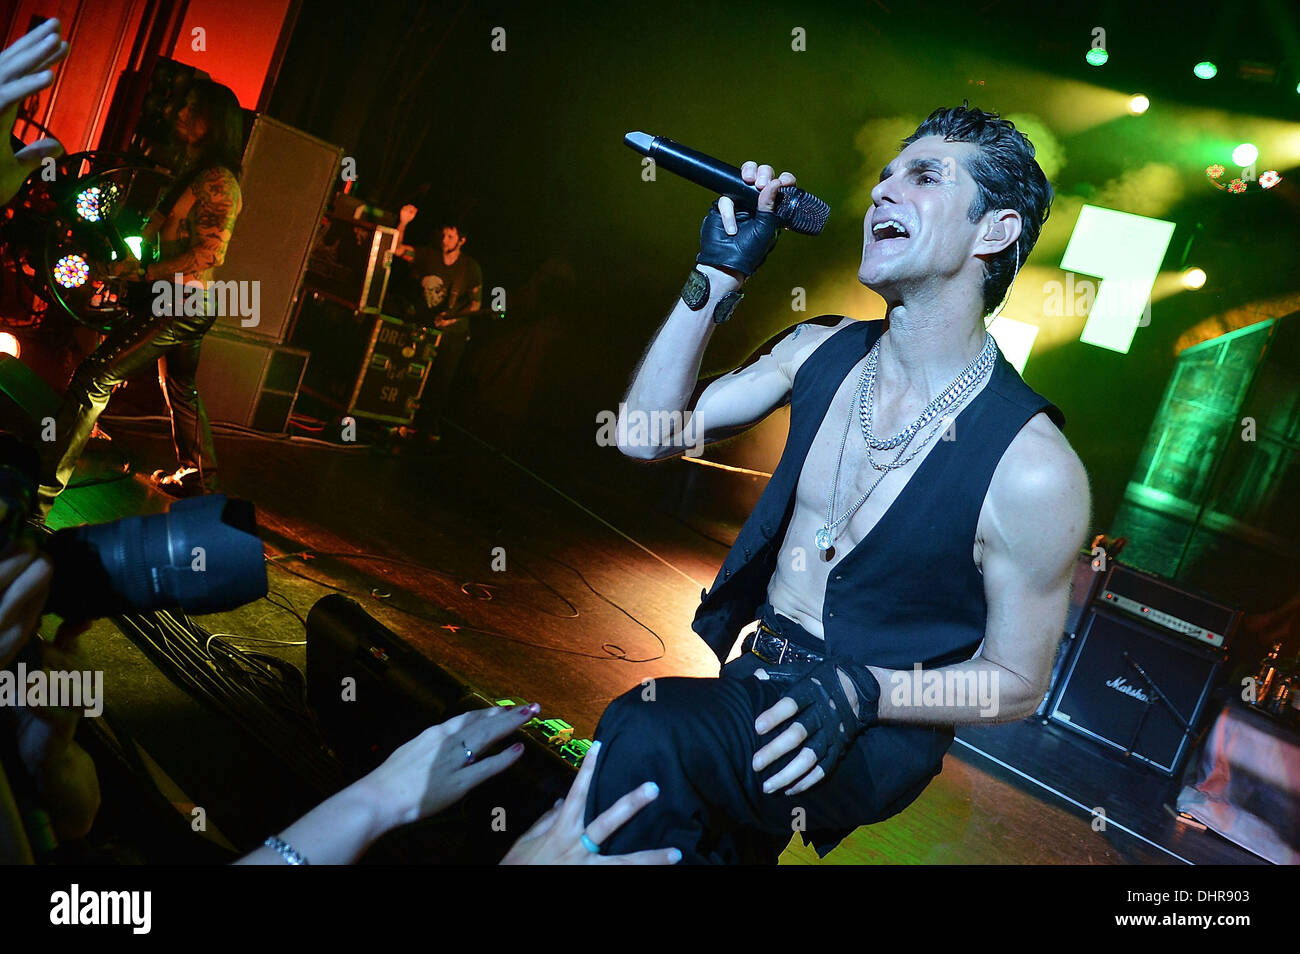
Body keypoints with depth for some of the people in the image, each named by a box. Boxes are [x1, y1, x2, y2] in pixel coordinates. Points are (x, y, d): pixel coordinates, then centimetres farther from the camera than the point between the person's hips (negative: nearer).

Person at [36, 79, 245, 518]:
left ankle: (40, 495, -15)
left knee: (94, 379, -14)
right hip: (184, 304, 11)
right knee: (179, 388, 24)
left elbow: (210, 254, -23)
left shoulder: (218, 181, -15)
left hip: (182, 304, -11)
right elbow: (157, 230, 20)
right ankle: (198, 478, 41)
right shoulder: (193, 174, 16)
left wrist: (145, 272, -22)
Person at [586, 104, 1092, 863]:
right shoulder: (821, 352, 1)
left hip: (877, 733, -6)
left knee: (647, 736, -30)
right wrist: (717, 278, -9)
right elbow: (647, 436, -1)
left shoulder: (1034, 470, -17)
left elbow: (1014, 684, -7)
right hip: (749, 661, 6)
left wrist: (861, 691, -23)